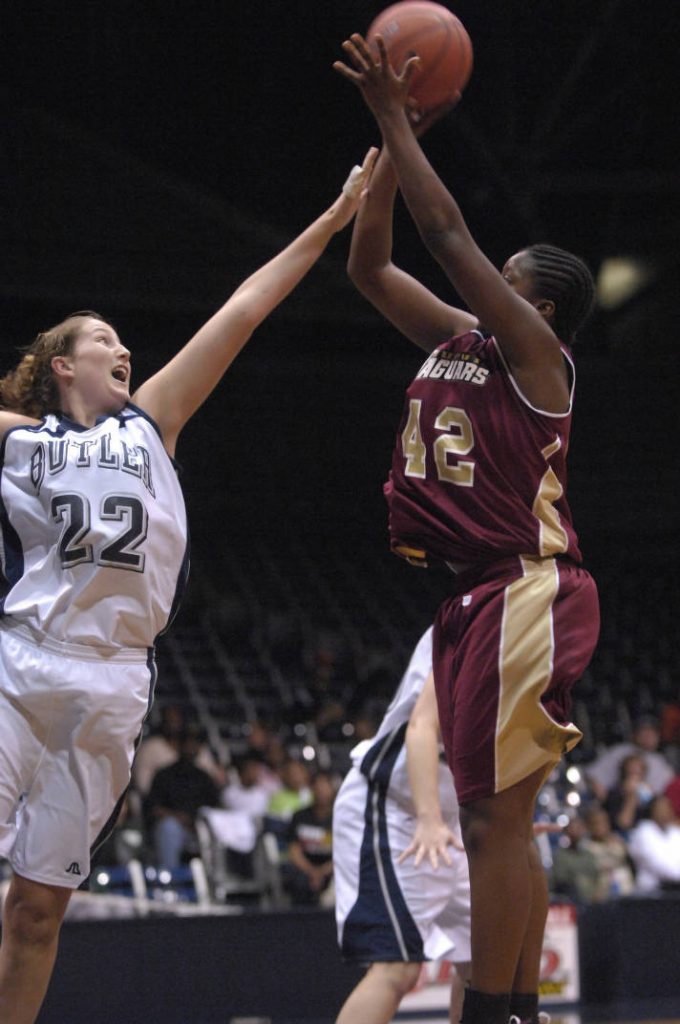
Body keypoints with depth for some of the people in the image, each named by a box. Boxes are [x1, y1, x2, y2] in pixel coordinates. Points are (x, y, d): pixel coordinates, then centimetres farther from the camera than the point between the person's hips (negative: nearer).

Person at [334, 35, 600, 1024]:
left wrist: (397, 122, -11)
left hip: (522, 595, -9)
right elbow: (369, 262, 16)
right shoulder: (454, 339, 15)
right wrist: (391, 143, 9)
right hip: (476, 598, 9)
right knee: (503, 820, 10)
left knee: (493, 819, -10)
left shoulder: (536, 351, -7)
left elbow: (450, 236, -15)